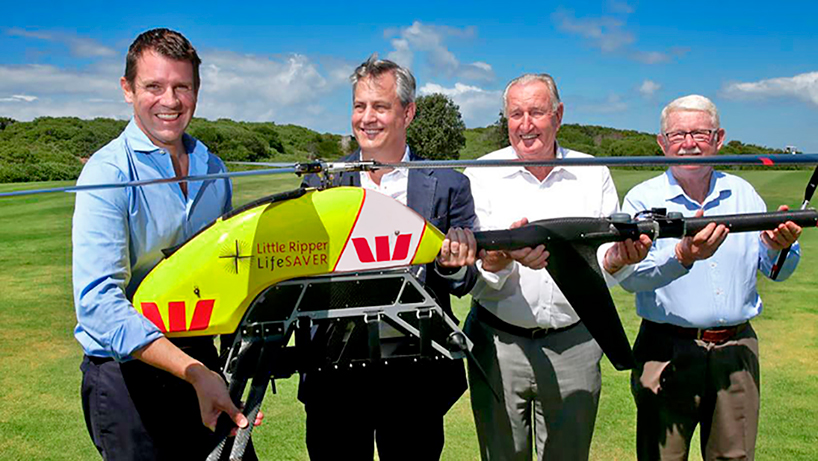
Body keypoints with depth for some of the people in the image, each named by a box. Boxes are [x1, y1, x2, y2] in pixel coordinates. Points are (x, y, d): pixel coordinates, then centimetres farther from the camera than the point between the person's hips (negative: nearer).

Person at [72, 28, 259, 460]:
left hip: (201, 360, 6)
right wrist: (194, 372, -31)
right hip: (127, 373, -6)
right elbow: (98, 304, -23)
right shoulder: (108, 172, -13)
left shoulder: (214, 170, 8)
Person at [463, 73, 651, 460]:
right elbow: (468, 265, -10)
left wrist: (618, 259, -19)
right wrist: (503, 256, -31)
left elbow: (605, 264, 4)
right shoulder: (482, 176, -1)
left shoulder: (594, 175, 6)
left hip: (574, 344, 1)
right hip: (499, 343, -1)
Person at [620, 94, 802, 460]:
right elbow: (630, 276, -17)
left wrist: (778, 246, -12)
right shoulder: (643, 199, -3)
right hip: (667, 351, -3)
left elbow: (776, 271, 11)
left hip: (737, 350, 4)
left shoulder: (743, 193, 10)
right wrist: (682, 256, -35)